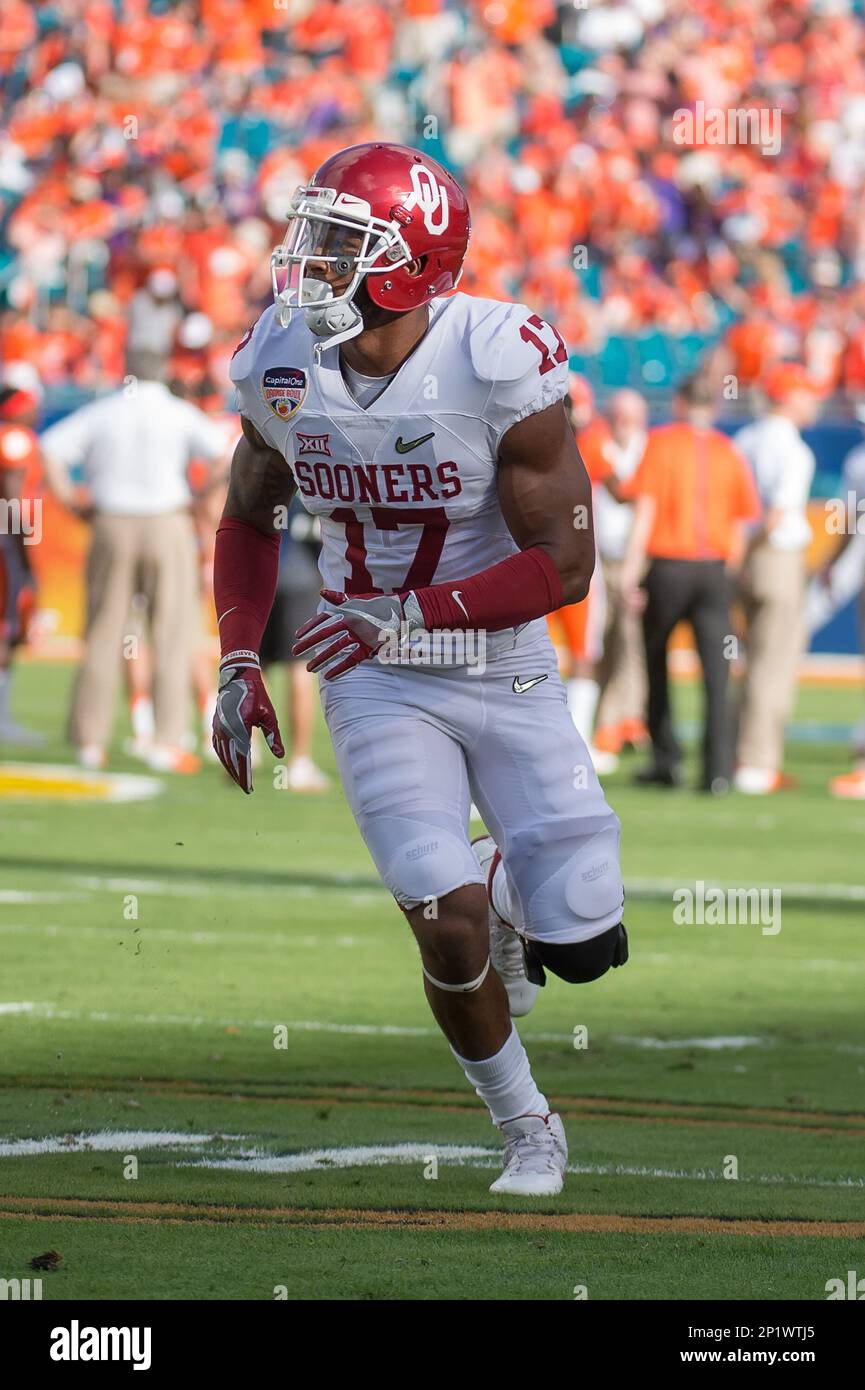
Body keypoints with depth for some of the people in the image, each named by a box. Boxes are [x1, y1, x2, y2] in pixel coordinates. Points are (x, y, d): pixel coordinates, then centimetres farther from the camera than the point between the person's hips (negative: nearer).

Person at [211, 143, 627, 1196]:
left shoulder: (499, 365, -21)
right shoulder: (282, 367, -8)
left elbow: (564, 563, -19)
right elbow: (247, 518, 11)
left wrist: (409, 613, -28)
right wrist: (238, 665, -2)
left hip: (505, 673, -1)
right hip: (378, 686, 1)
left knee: (582, 947, -4)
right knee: (452, 940, -15)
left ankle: (507, 884, 34)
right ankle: (526, 1130, 11)